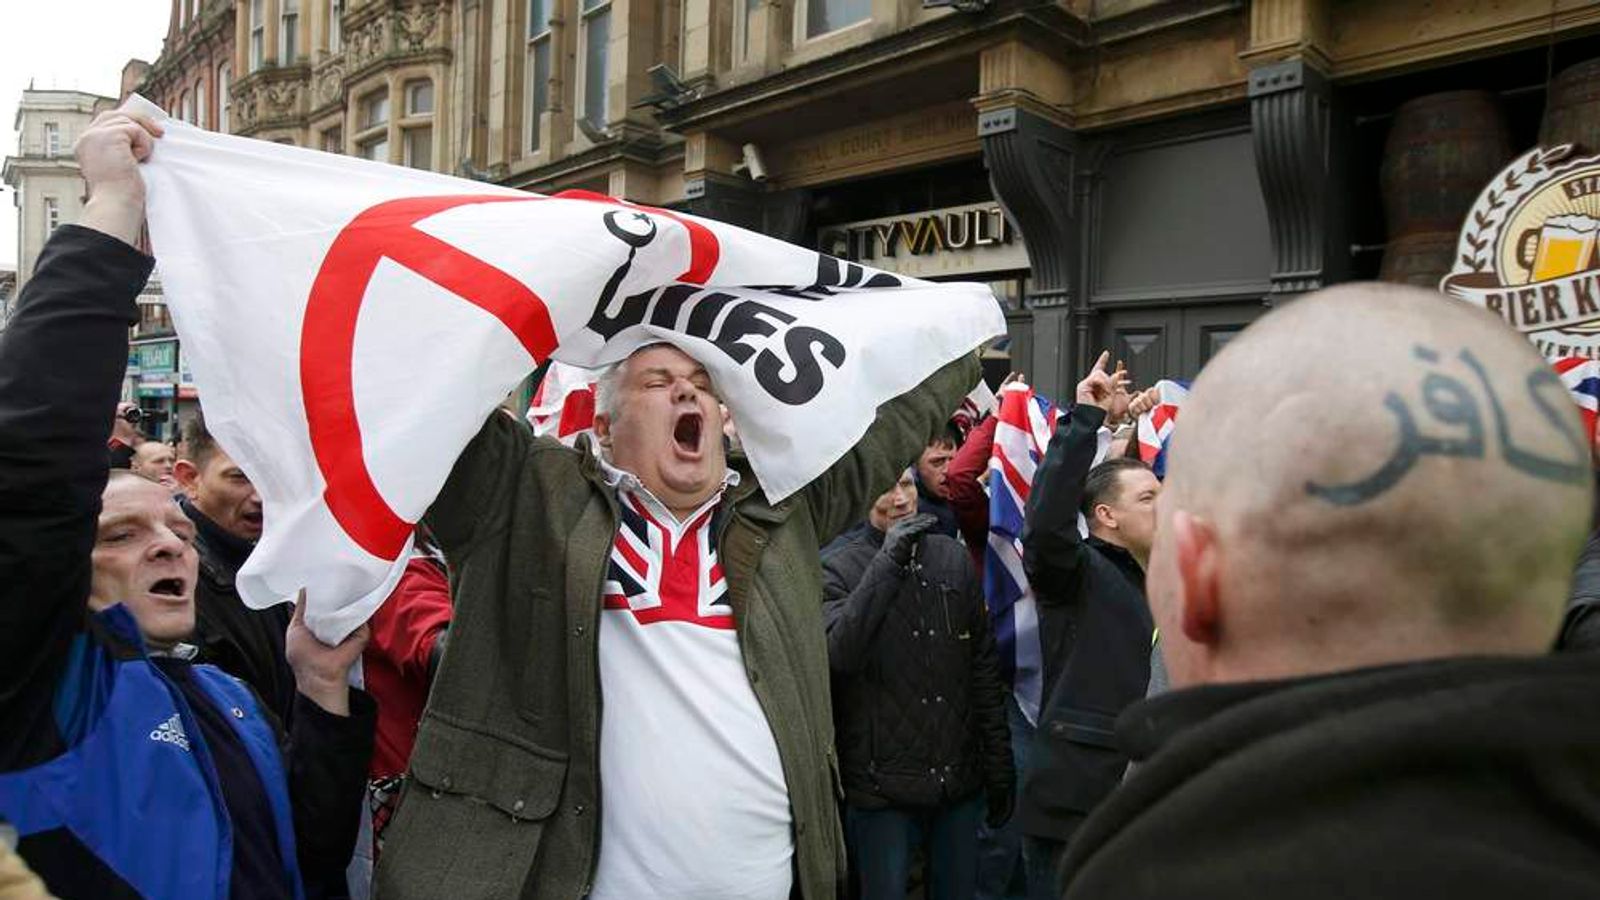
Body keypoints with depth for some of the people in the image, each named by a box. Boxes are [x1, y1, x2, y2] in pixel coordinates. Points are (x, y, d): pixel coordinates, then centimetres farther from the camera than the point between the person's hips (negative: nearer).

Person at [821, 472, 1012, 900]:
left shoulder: (953, 558, 4)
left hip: (961, 784, 4)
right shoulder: (839, 570, -7)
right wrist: (889, 560, -25)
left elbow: (985, 670, 8)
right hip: (882, 788, -3)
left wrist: (999, 769, 9)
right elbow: (838, 652, -25)